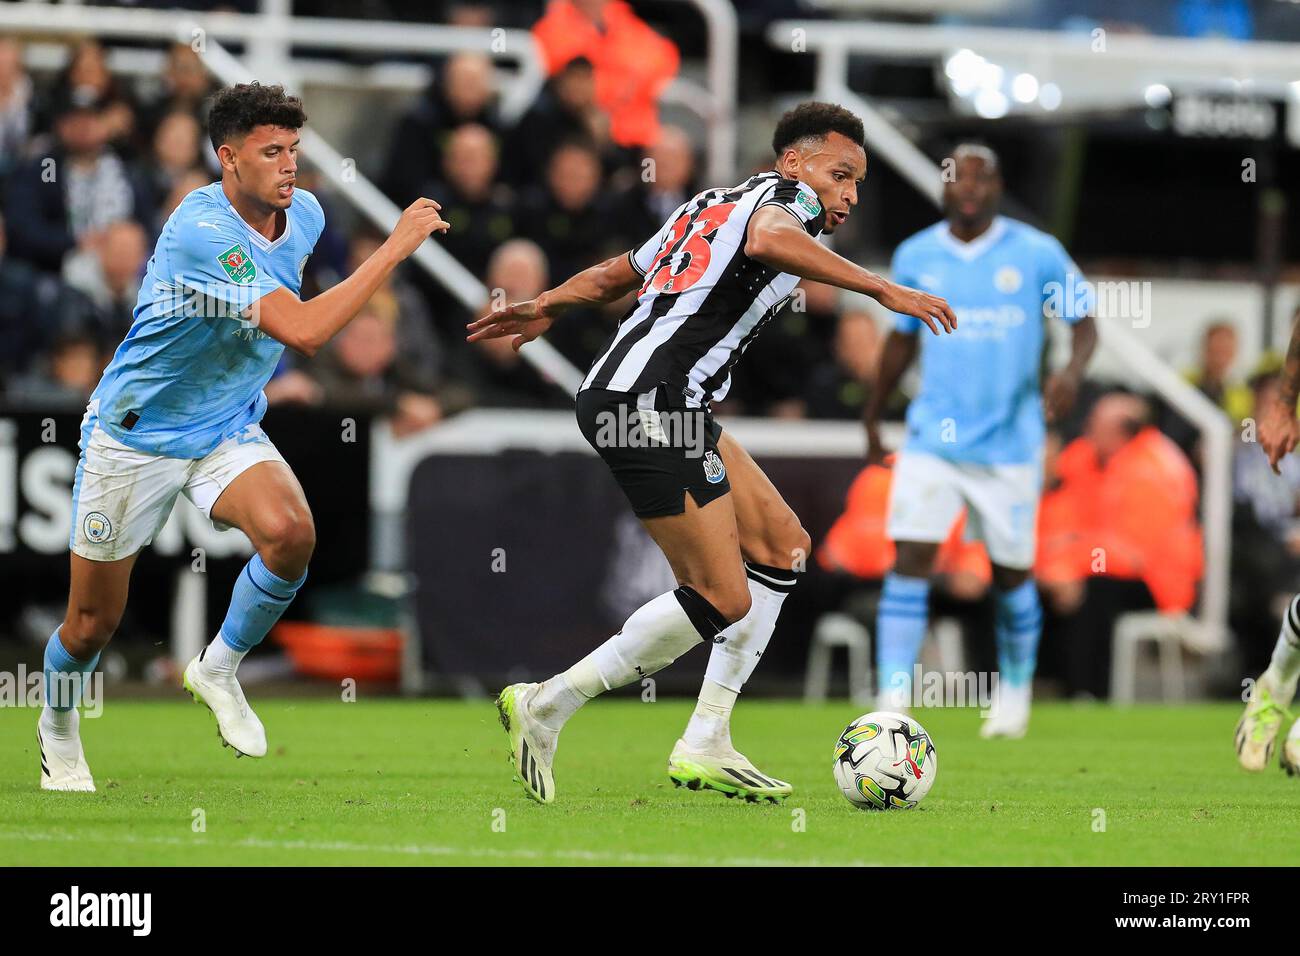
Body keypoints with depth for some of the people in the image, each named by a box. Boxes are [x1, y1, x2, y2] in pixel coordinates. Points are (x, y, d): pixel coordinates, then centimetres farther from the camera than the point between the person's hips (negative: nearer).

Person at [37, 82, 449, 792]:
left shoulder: (305, 213, -4)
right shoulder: (200, 231, -30)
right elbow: (304, 331, -39)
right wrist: (397, 246, -37)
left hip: (229, 429, 5)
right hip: (134, 434, -5)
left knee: (290, 533, -27)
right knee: (94, 624, 6)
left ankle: (219, 669, -2)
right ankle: (57, 729, 38)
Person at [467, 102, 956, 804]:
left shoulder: (713, 204, 25)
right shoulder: (787, 197, -4)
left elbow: (612, 275, 31)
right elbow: (768, 239, -29)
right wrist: (881, 289, -30)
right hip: (649, 402, -11)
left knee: (782, 546, 13)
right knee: (723, 600, -10)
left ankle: (705, 746, 10)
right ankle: (546, 709, -1)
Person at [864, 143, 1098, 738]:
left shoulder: (1038, 254, -4)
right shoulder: (915, 257, 4)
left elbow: (1083, 325, 1)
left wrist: (1073, 371, -21)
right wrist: (874, 414, 23)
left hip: (1010, 443, -1)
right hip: (933, 438, 1)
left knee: (1010, 572, 9)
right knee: (911, 557, -14)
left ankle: (1015, 690, 33)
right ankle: (892, 701, -15)